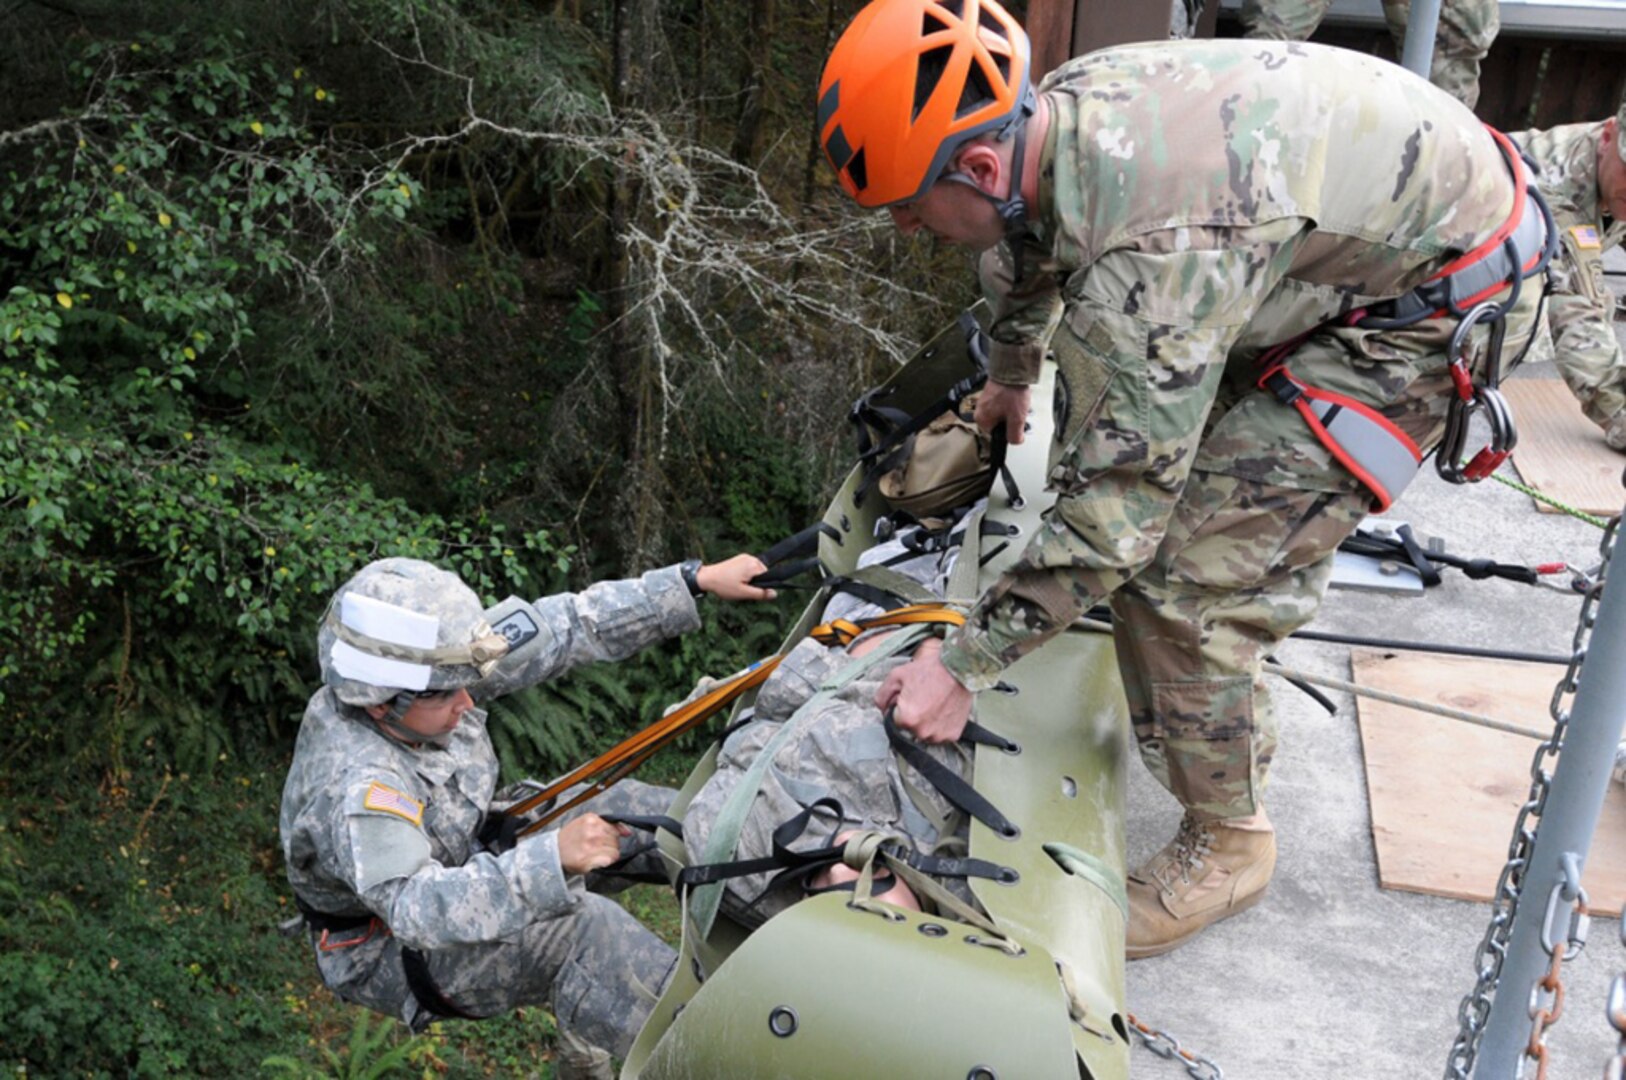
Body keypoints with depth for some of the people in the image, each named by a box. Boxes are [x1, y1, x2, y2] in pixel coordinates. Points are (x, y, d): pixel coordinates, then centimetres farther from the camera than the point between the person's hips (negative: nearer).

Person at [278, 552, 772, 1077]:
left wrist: (698, 580, -19)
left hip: (465, 861, 8)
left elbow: (564, 626, -16)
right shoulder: (354, 788, -36)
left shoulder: (423, 669, -18)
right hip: (394, 950, -8)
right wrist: (554, 857, -58)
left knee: (619, 808, -3)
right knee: (583, 928, -28)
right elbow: (419, 908, -47)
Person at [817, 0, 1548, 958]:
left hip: (1444, 300, -9)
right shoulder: (1050, 111, -9)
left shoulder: (1152, 252, -37)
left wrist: (963, 666, -22)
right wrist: (1011, 376, 36)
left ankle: (1228, 844, 9)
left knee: (1187, 570, -14)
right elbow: (1029, 255, 16)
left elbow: (1115, 516, -32)